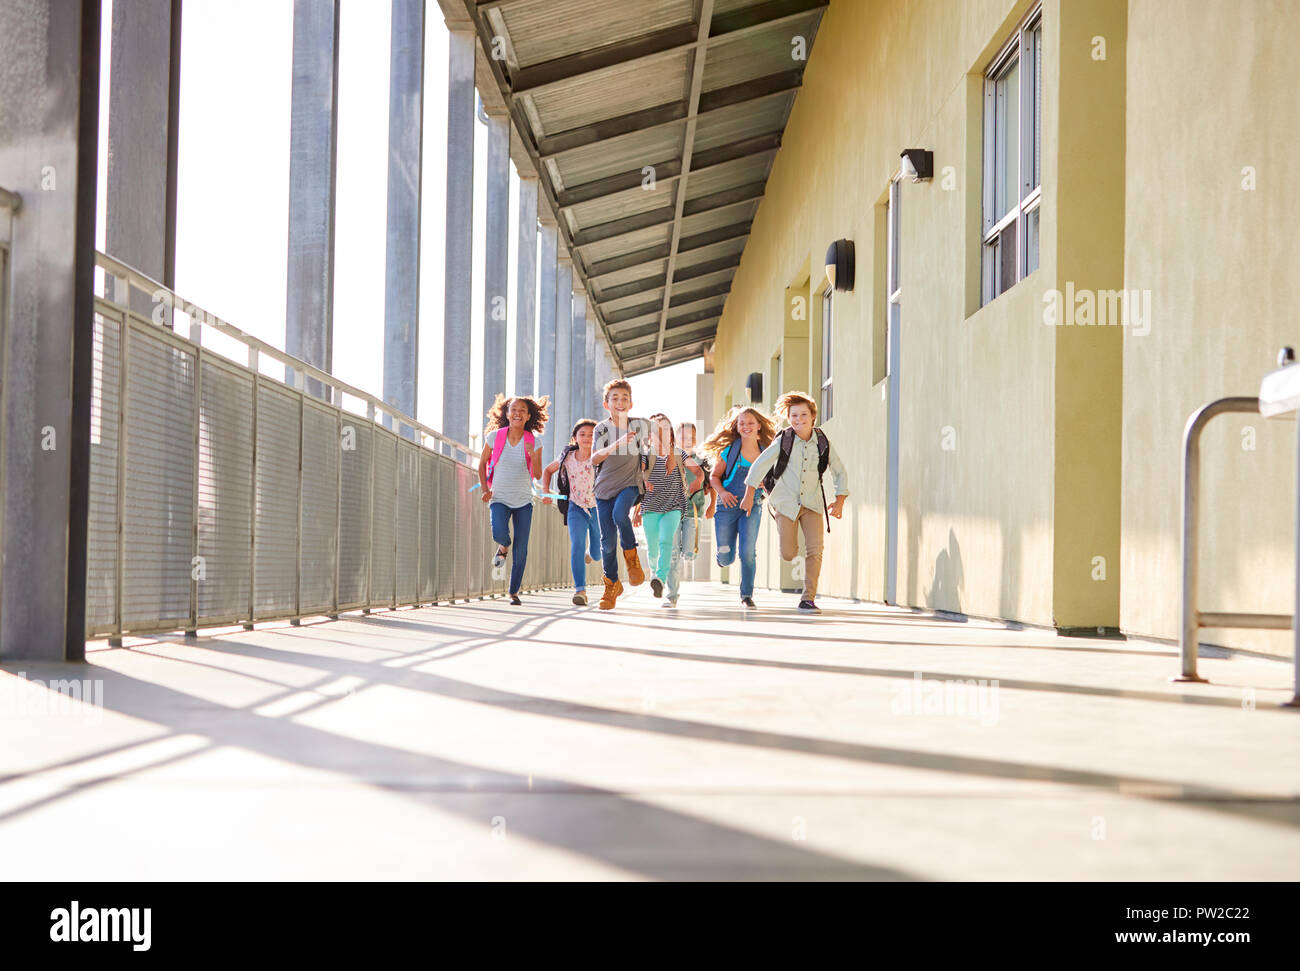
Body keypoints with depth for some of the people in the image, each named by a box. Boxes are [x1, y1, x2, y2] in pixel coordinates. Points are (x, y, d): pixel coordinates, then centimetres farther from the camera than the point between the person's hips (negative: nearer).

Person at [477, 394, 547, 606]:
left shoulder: (533, 441, -6)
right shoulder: (495, 437, -6)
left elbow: (538, 474, -7)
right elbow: (482, 463, 7)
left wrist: (532, 456, -26)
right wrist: (485, 489, -3)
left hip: (523, 501, 1)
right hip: (499, 499, -1)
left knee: (521, 549, -1)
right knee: (500, 534, -27)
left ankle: (514, 592, 15)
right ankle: (503, 548, 11)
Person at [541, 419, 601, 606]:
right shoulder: (567, 458, -2)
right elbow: (548, 470, 16)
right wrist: (545, 491, 4)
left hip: (597, 508, -1)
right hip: (576, 509, 1)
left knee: (598, 553, 13)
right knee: (577, 546, -20)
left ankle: (590, 555, 52)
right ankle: (580, 590, -21)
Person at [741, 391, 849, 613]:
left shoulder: (822, 442, -2)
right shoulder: (783, 441, -8)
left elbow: (840, 472, 9)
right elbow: (759, 466, 0)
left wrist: (839, 501, 1)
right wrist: (749, 495, -1)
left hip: (812, 503, 1)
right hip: (786, 503, -1)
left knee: (815, 550, -14)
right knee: (788, 554, -4)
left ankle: (808, 599, -7)